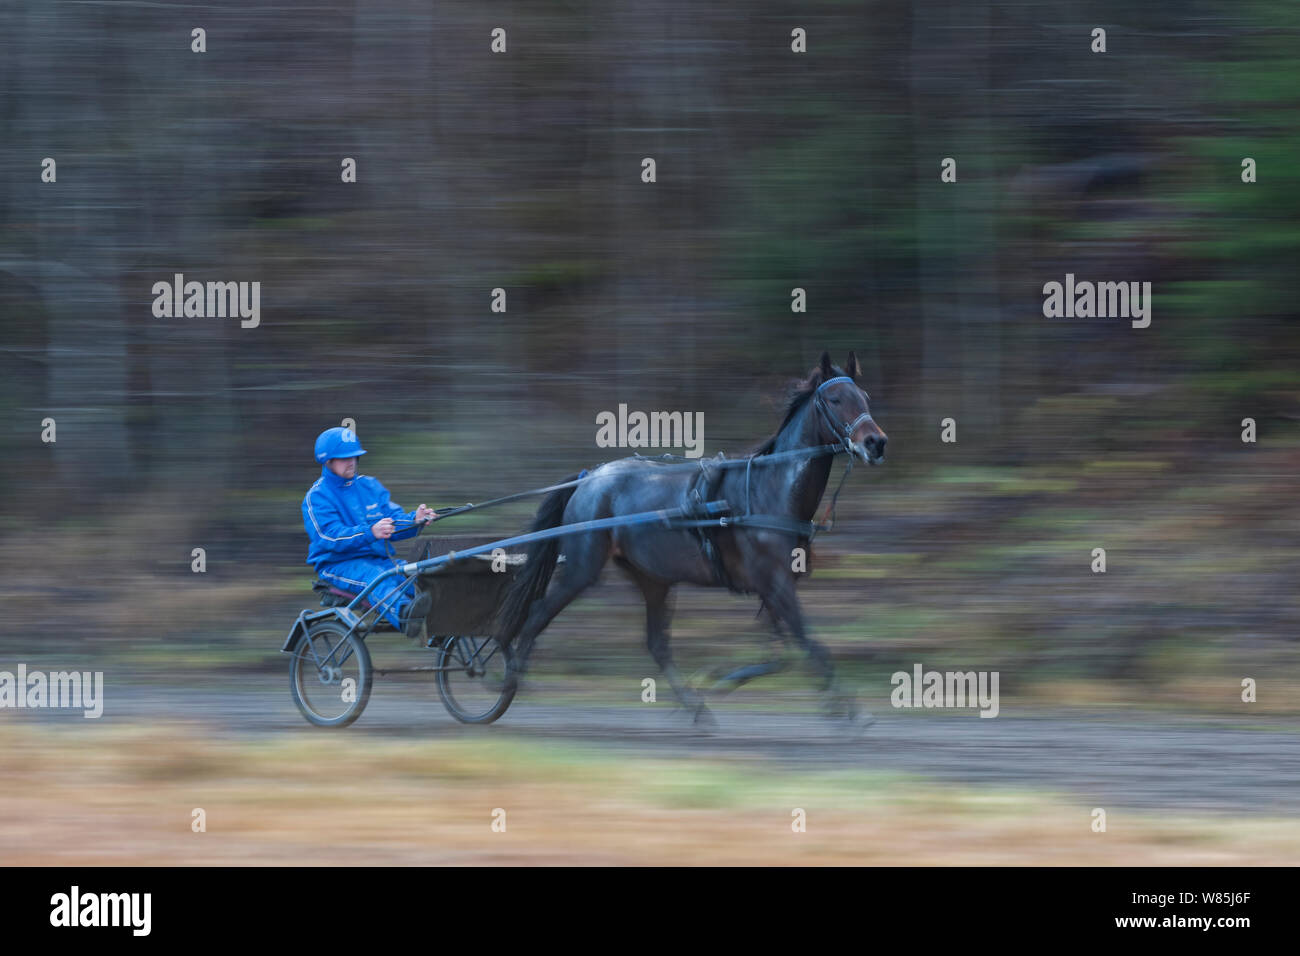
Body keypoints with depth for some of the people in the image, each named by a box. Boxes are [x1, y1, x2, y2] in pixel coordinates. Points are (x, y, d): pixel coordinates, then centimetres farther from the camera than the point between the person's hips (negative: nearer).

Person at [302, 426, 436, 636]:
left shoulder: (369, 486, 18)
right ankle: (402, 613, -69)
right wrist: (371, 532, -34)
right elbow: (331, 537, -17)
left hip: (378, 559, 6)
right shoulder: (317, 497, -1)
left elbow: (394, 521, 9)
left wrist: (414, 520, -16)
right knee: (377, 579, -39)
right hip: (337, 563, -6)